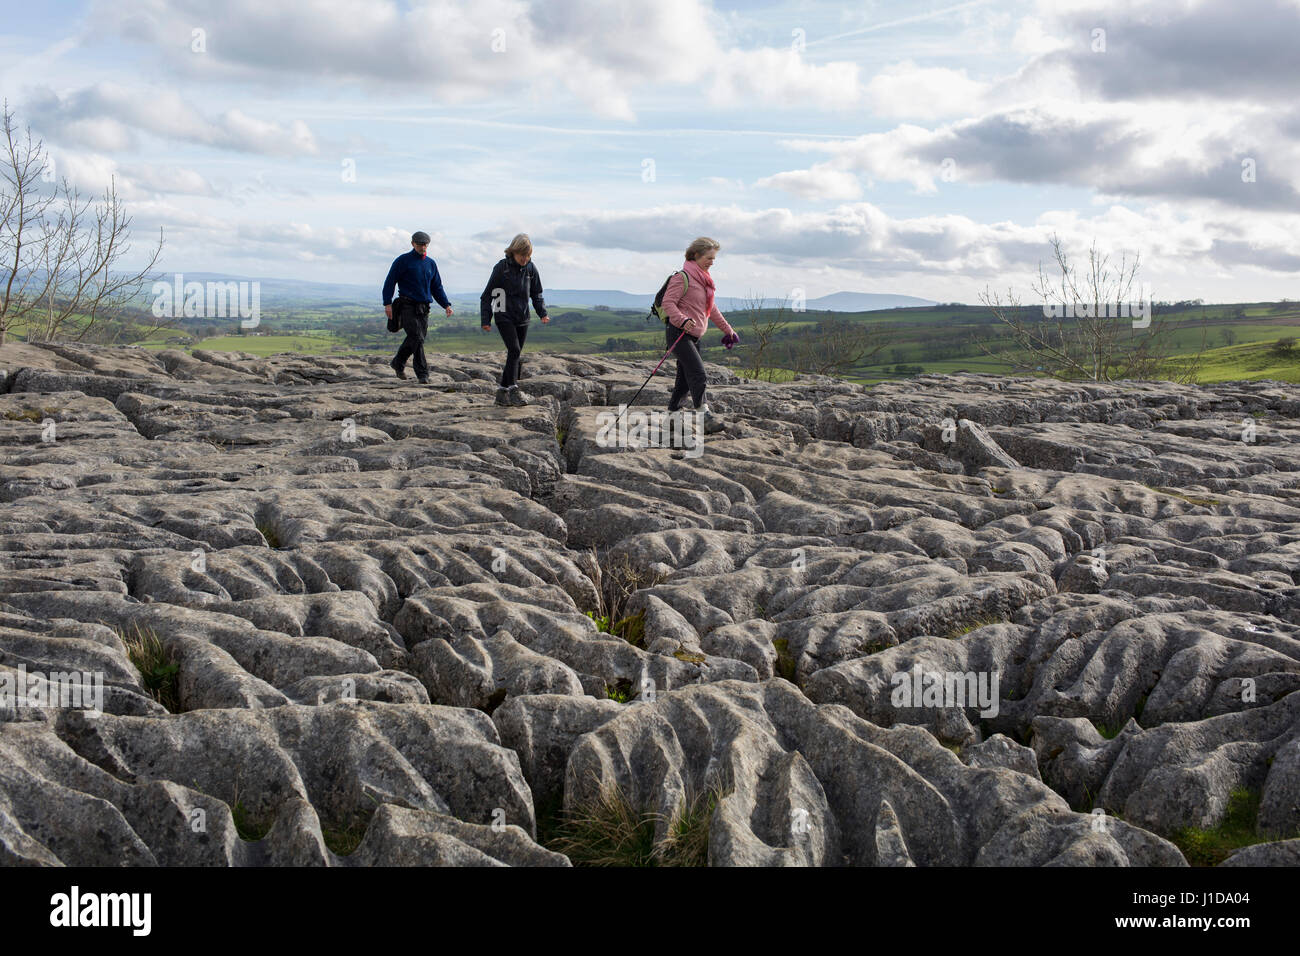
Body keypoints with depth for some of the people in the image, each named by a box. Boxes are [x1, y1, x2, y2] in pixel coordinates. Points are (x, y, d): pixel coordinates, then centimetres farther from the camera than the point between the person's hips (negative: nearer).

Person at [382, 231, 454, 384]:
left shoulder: (431, 263, 16)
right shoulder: (403, 261, 0)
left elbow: (437, 287, 22)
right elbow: (390, 281, -2)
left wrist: (446, 305, 9)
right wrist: (387, 303, -12)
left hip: (423, 309, 5)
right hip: (407, 306, -5)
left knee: (415, 339, 2)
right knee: (416, 337, -16)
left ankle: (398, 363, 18)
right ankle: (422, 373, -10)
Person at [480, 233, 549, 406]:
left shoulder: (531, 268, 3)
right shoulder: (501, 268, -9)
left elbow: (536, 294, 16)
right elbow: (488, 294, -4)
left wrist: (542, 312, 1)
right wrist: (486, 319, -7)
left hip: (522, 319, 5)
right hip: (505, 316, -5)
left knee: (516, 355, 5)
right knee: (514, 350, -20)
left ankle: (502, 393, 14)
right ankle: (513, 390, -21)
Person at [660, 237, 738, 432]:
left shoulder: (704, 279, 19)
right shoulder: (683, 277, -10)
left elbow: (711, 309, 29)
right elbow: (668, 302, -17)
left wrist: (727, 330, 32)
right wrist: (682, 320, -33)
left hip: (694, 336, 9)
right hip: (679, 333, -9)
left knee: (685, 379, 9)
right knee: (698, 374, -19)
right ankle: (705, 415, -22)